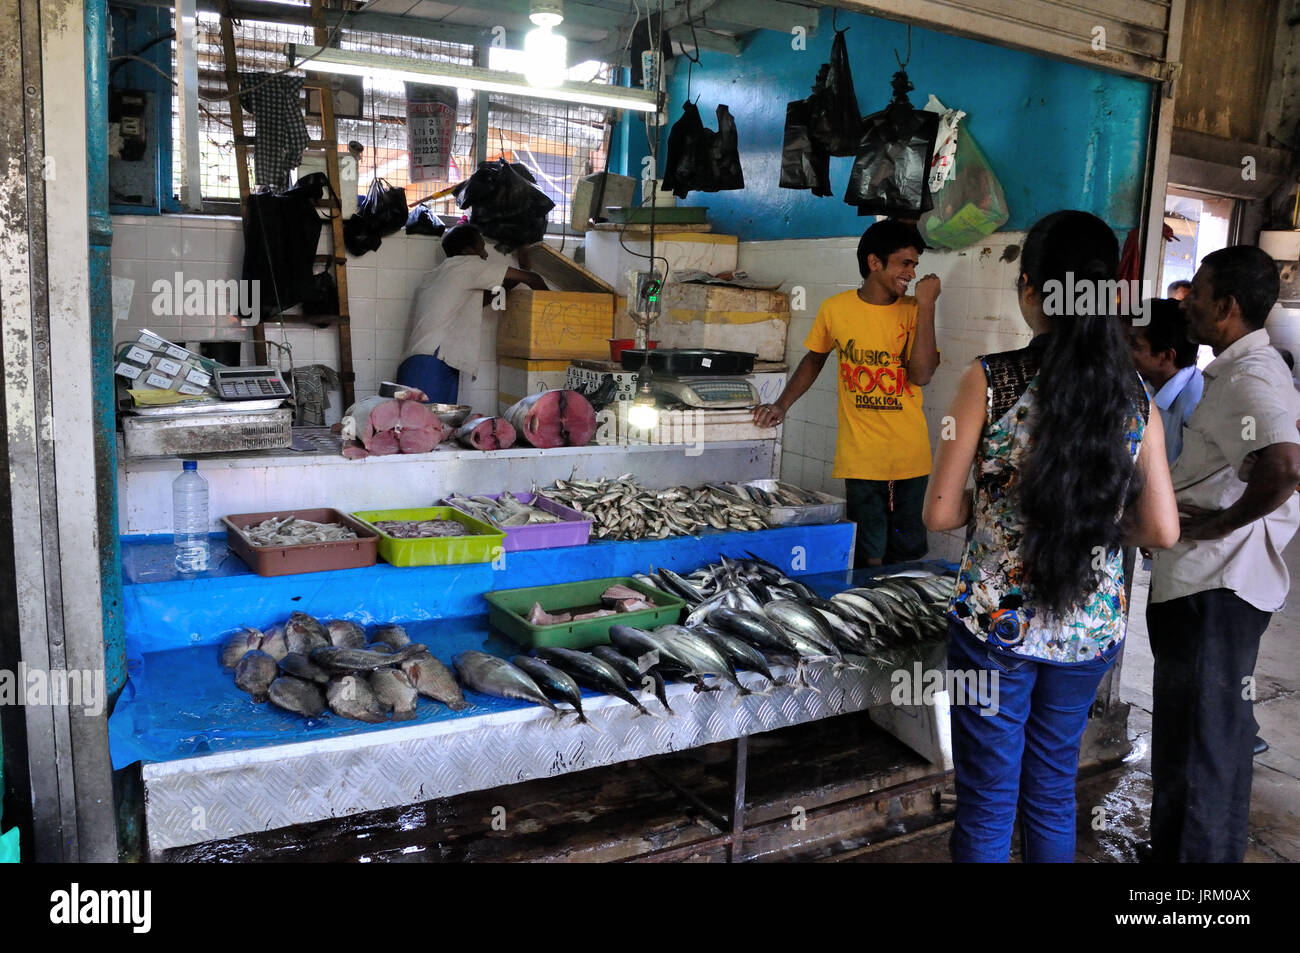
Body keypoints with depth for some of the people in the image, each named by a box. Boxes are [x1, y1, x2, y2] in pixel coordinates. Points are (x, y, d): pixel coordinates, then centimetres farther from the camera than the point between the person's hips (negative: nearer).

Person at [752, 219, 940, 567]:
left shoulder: (915, 310, -1)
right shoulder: (835, 309, -1)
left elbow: (921, 374, -13)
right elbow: (814, 359, 15)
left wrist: (926, 305, -14)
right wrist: (782, 405, 4)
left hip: (910, 457, 2)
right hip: (860, 457, -1)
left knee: (909, 553, 12)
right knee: (869, 556, 2)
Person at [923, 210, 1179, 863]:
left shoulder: (990, 381, -14)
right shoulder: (1134, 398, -3)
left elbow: (940, 513, -12)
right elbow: (1161, 531, -1)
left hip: (996, 620, -4)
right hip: (1090, 630, 4)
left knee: (986, 807, 11)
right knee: (1054, 796, 22)